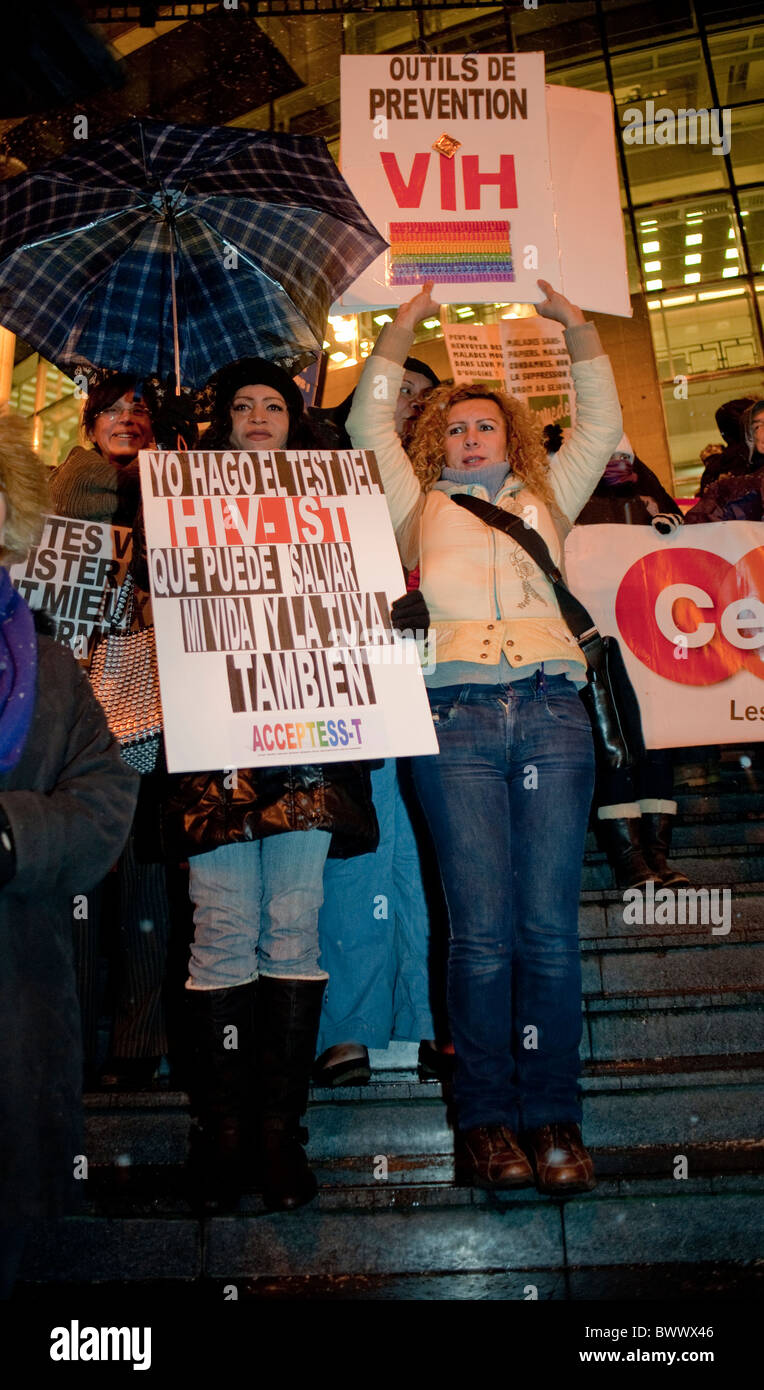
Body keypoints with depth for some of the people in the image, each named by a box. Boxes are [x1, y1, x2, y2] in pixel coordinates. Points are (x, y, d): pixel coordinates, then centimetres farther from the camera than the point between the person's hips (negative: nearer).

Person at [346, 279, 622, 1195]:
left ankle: (552, 1119, 5)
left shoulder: (545, 499, 28)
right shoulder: (419, 506, 24)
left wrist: (577, 330, 22)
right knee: (481, 930, -7)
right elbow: (369, 426, 20)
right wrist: (404, 328, 18)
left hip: (552, 713, 2)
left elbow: (601, 428, 27)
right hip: (457, 717, -1)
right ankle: (486, 1120, 4)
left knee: (550, 927, -4)